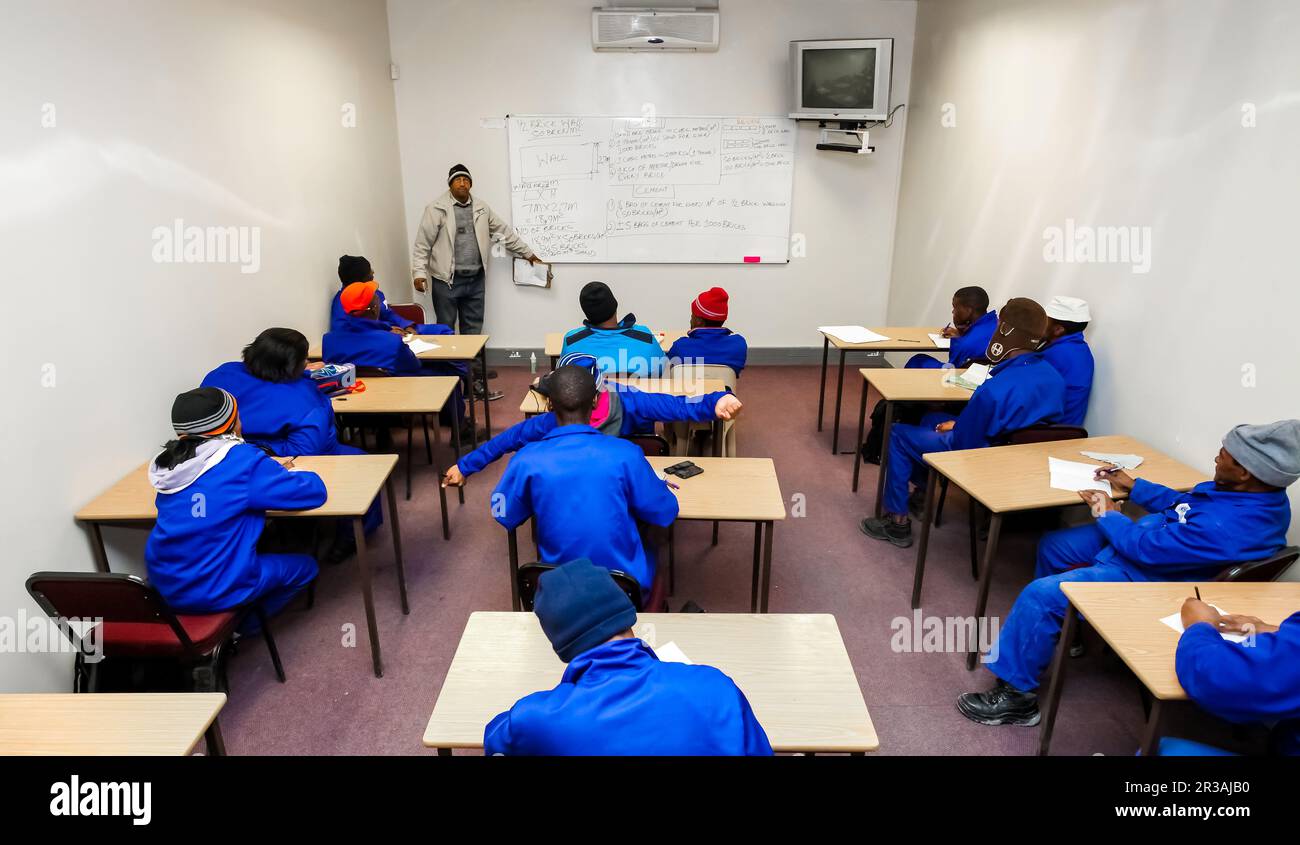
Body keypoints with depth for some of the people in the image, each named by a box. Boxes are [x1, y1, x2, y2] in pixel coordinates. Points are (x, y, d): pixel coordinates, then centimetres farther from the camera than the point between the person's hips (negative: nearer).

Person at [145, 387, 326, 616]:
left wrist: (266, 470, 10)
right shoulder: (242, 461, -20)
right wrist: (277, 475, 5)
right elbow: (314, 492, -15)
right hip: (218, 590, -7)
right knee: (305, 565, 17)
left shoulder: (170, 461, -1)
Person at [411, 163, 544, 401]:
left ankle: (475, 380, 16)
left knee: (473, 331, 9)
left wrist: (528, 253, 20)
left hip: (475, 280, 5)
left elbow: (505, 231, 17)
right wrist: (419, 272, -13)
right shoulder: (436, 209, -6)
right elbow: (423, 244, -6)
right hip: (446, 281, -4)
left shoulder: (482, 208, 9)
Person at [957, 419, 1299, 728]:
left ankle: (1016, 694, -7)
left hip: (1142, 576, -11)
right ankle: (1060, 626, 40)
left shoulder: (1228, 527, -35)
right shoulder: (1258, 491, -4)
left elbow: (1146, 547, -27)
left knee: (1041, 594, -22)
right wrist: (1133, 486, 11)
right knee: (1053, 546, 19)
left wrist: (1106, 514, -11)